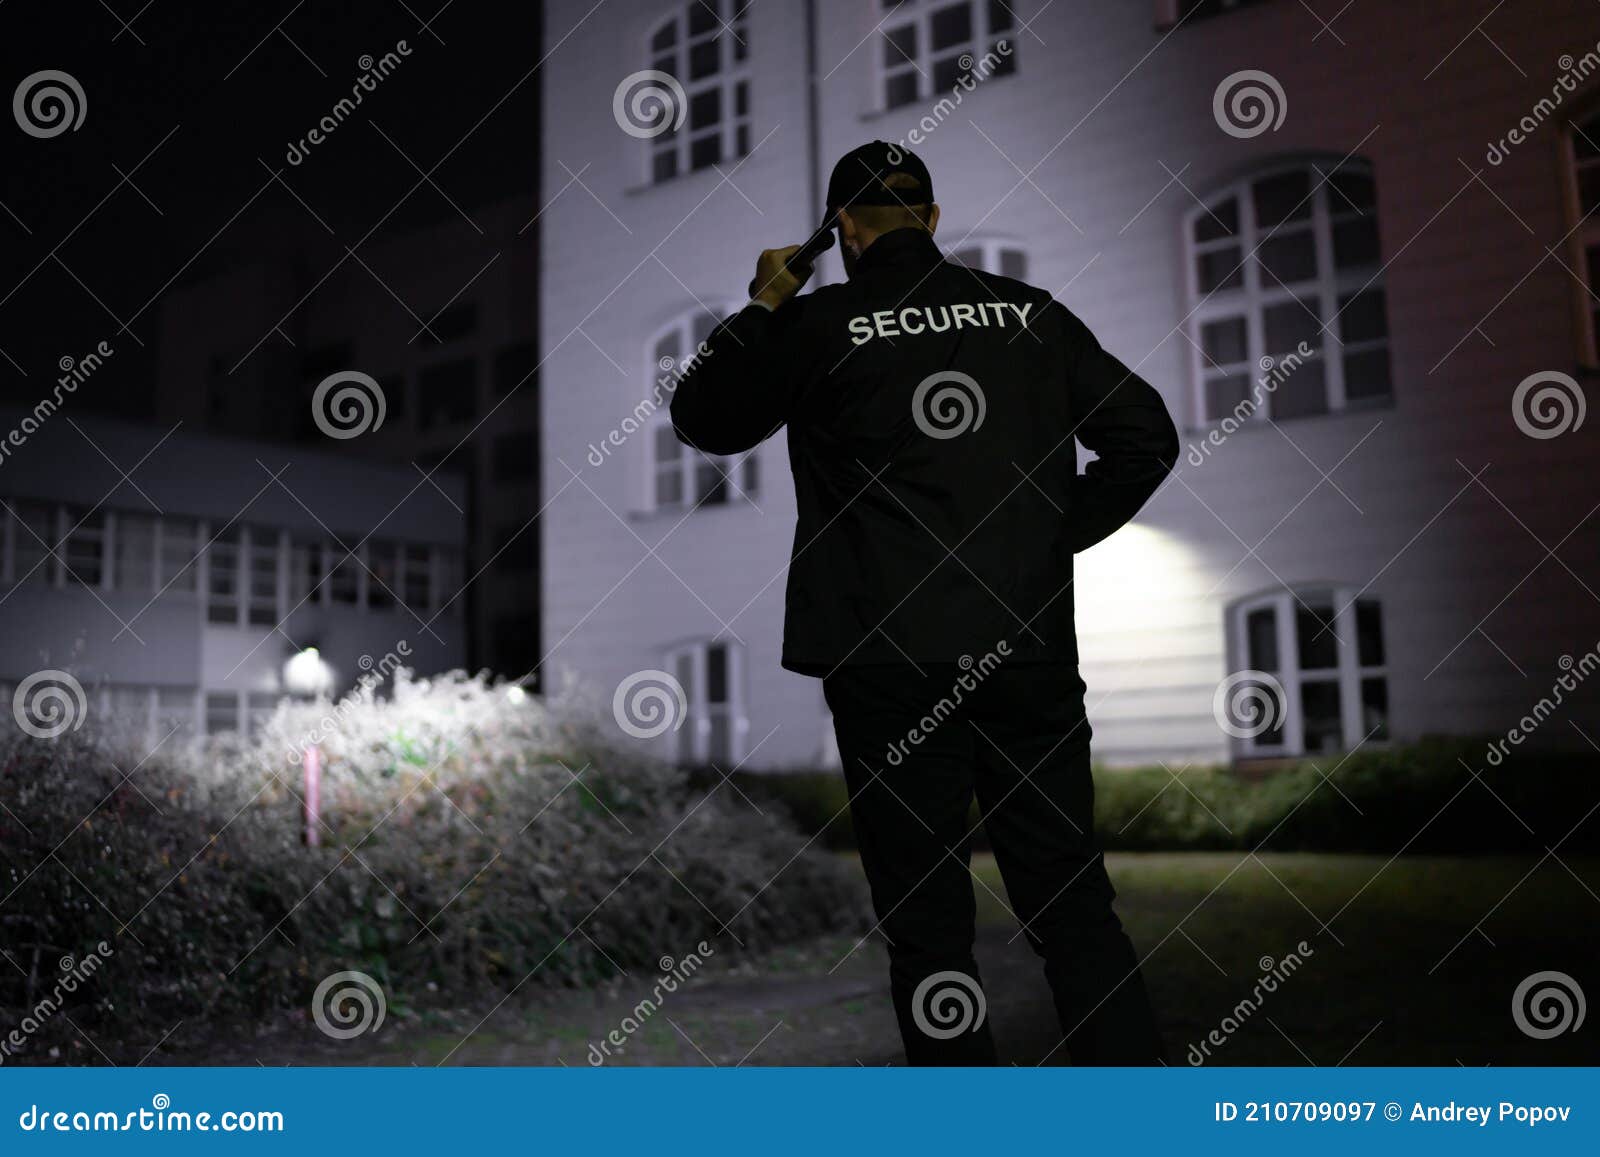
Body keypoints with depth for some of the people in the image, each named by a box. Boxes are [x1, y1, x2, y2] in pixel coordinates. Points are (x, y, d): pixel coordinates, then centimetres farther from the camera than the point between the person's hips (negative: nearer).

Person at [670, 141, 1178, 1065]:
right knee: (1075, 907, 11)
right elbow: (1147, 438, 8)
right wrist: (1056, 533, 13)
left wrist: (763, 307, 21)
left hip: (890, 662, -3)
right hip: (1031, 650, 3)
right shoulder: (1029, 312, 9)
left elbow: (704, 421, 13)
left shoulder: (817, 324, -1)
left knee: (929, 926, 5)